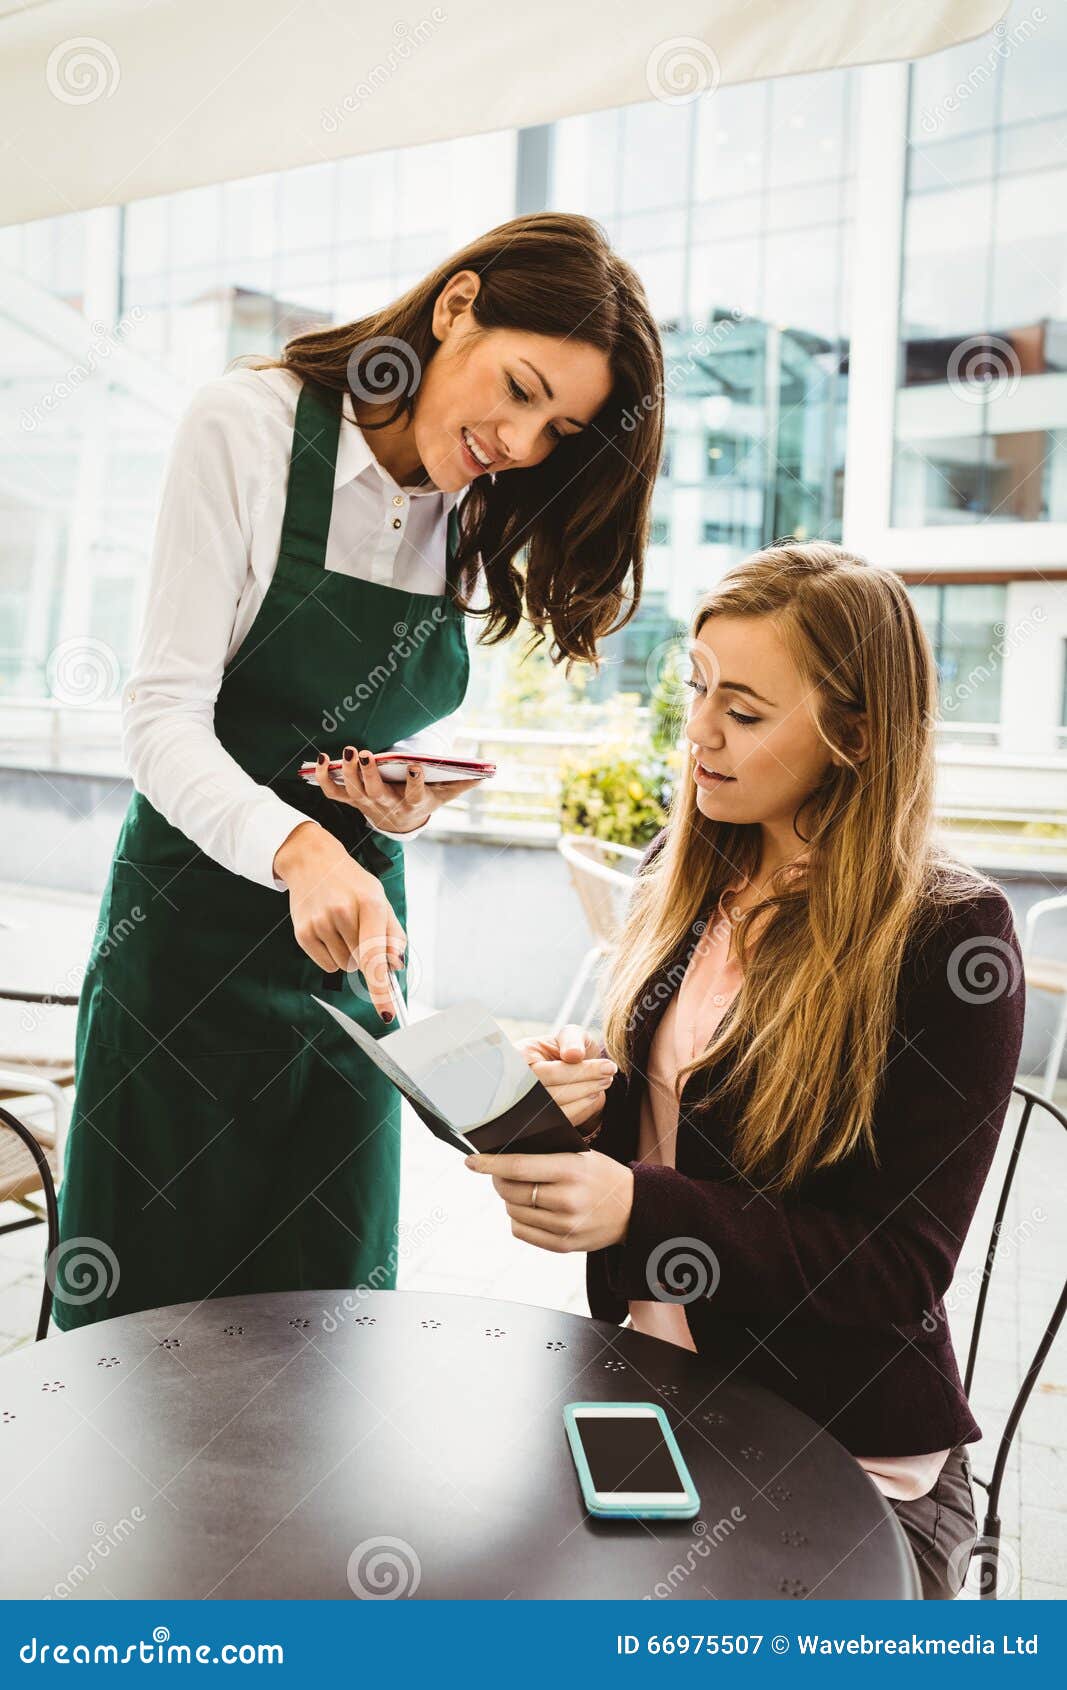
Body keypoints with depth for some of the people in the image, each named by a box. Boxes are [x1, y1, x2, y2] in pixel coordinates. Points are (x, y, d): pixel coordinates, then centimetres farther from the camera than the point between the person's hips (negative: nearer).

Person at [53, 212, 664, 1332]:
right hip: (192, 937, -5)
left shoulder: (479, 525, 7)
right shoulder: (247, 426, -11)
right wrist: (298, 848, -34)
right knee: (156, 1308, 7)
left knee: (330, 1305, 13)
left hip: (354, 945, 5)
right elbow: (164, 716, -17)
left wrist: (407, 806, -9)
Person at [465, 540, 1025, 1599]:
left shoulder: (951, 937, -16)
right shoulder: (685, 875, 2)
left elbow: (903, 1267, -16)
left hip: (849, 1466, -5)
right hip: (649, 1398, 5)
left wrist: (637, 1209, -27)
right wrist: (586, 1090, -11)